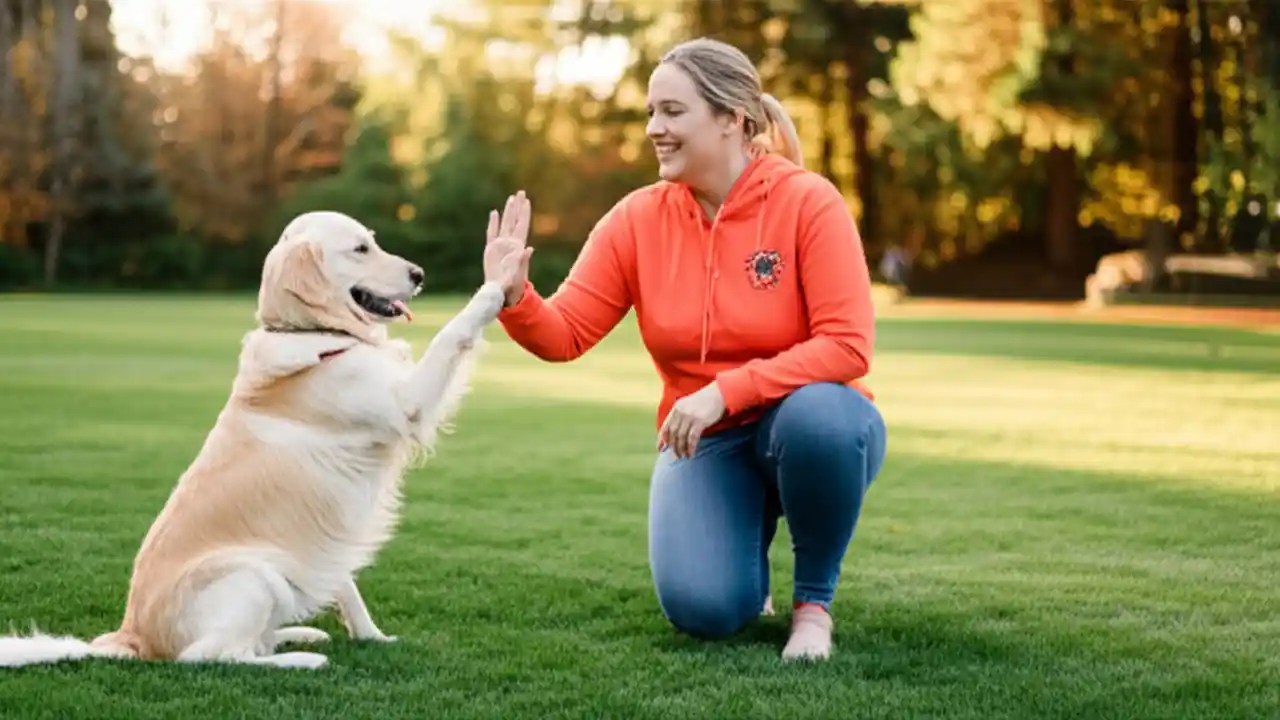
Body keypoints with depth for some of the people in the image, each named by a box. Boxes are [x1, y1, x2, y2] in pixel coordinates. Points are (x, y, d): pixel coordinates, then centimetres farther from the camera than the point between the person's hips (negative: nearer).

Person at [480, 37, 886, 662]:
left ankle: (814, 600, -12)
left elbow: (847, 345, -21)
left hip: (808, 424, -2)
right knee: (703, 609, -23)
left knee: (817, 412, -39)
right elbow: (566, 335, -5)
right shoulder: (638, 218, -4)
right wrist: (514, 299, -27)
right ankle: (743, 542, 18)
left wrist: (726, 391, -29)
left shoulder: (807, 201, -15)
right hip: (707, 441, 2)